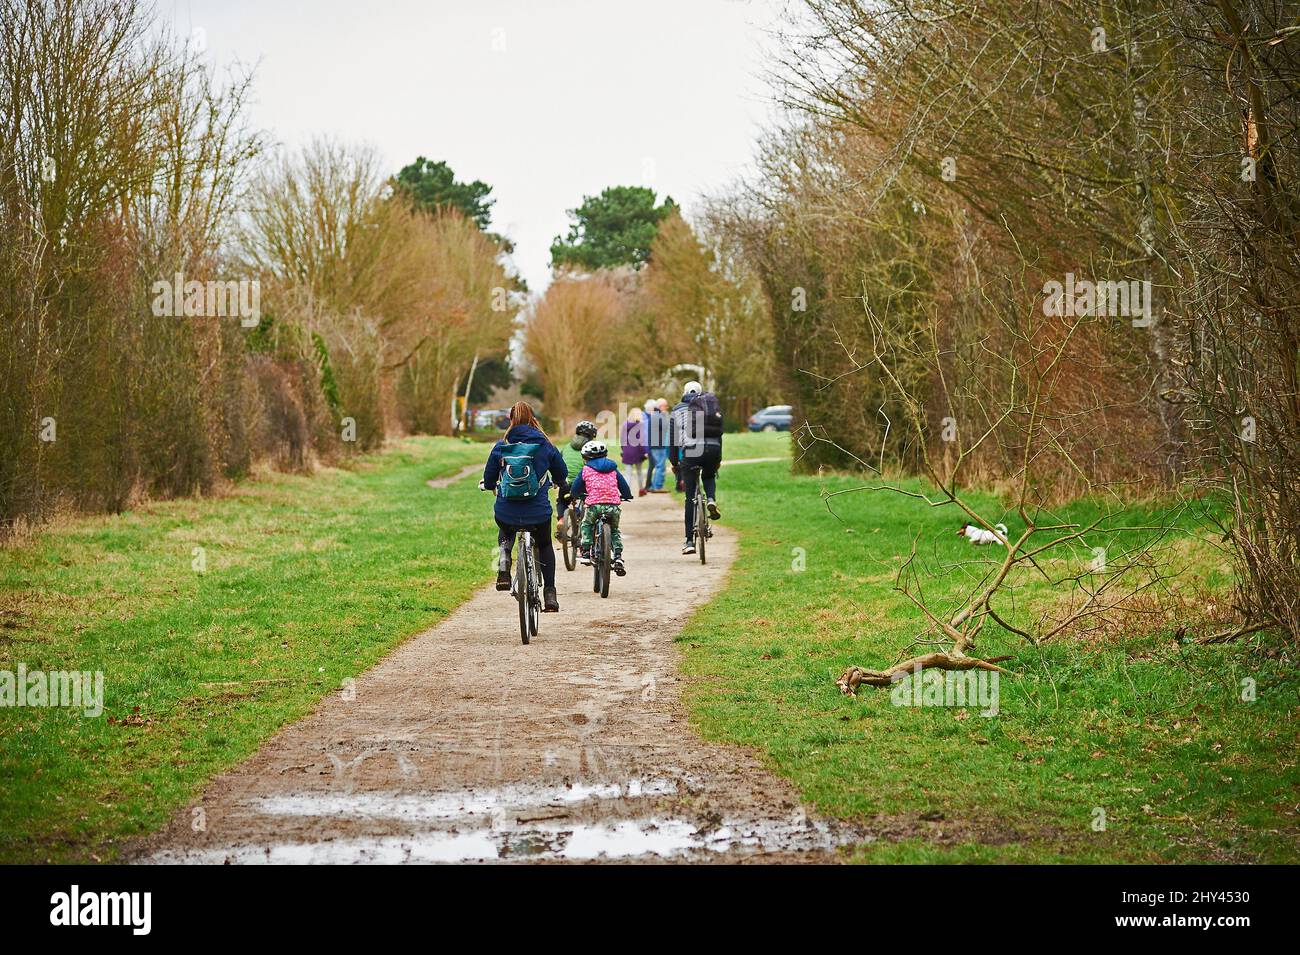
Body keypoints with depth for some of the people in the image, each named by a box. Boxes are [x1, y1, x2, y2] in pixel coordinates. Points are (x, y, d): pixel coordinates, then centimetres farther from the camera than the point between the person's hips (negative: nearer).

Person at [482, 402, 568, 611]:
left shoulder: (501, 446, -1)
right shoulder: (544, 444, -1)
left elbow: (489, 478, 7)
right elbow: (562, 474, 11)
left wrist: (491, 486, 32)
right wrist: (560, 484, 35)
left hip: (506, 513, 0)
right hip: (538, 513, 0)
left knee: (505, 532, 36)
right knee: (545, 546, 26)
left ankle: (504, 555, 5)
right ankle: (550, 595, 18)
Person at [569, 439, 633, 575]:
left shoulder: (585, 470, 10)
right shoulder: (612, 469, 18)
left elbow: (574, 490, 16)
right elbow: (623, 485, 23)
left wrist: (578, 495, 39)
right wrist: (626, 496, 43)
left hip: (594, 504, -2)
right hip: (613, 505, 2)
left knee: (586, 525, 26)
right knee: (614, 530, 22)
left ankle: (586, 552, 12)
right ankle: (618, 557, 3)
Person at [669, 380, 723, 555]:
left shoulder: (679, 409, 15)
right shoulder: (713, 405, 20)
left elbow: (673, 438, 13)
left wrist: (674, 462, 22)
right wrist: (719, 458, 31)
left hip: (690, 451, -2)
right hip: (713, 448, 2)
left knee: (690, 498, 6)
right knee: (709, 476, 35)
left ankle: (689, 541, 5)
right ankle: (711, 499, 2)